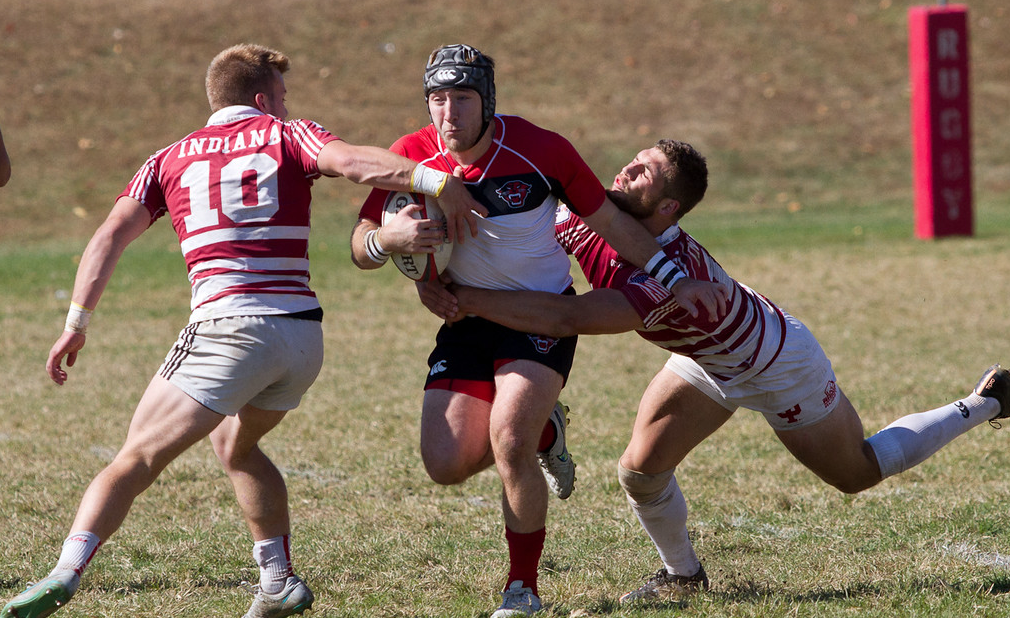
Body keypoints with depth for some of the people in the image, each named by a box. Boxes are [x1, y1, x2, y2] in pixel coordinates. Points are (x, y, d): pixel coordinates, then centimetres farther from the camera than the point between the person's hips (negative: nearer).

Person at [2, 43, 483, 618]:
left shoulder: (169, 160, 15)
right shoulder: (288, 137, 12)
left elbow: (111, 235, 6)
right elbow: (356, 162, -9)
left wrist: (77, 322, 5)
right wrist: (433, 181, -16)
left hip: (227, 329, -3)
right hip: (303, 332, 3)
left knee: (139, 458, -4)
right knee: (236, 444, 28)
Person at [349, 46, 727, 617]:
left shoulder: (541, 150, -17)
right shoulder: (412, 157, -11)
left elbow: (609, 220, -3)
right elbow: (360, 250, -6)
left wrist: (675, 279, -4)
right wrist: (390, 238, -30)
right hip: (468, 320, 4)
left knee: (508, 442, -24)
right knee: (446, 464, -8)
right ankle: (544, 432, 24)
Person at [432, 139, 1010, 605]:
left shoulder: (670, 272, -47)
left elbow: (568, 318, -56)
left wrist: (467, 300, -57)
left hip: (776, 363, -6)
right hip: (709, 363, 6)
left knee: (860, 471, 14)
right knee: (641, 471, -6)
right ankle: (683, 573, 22)